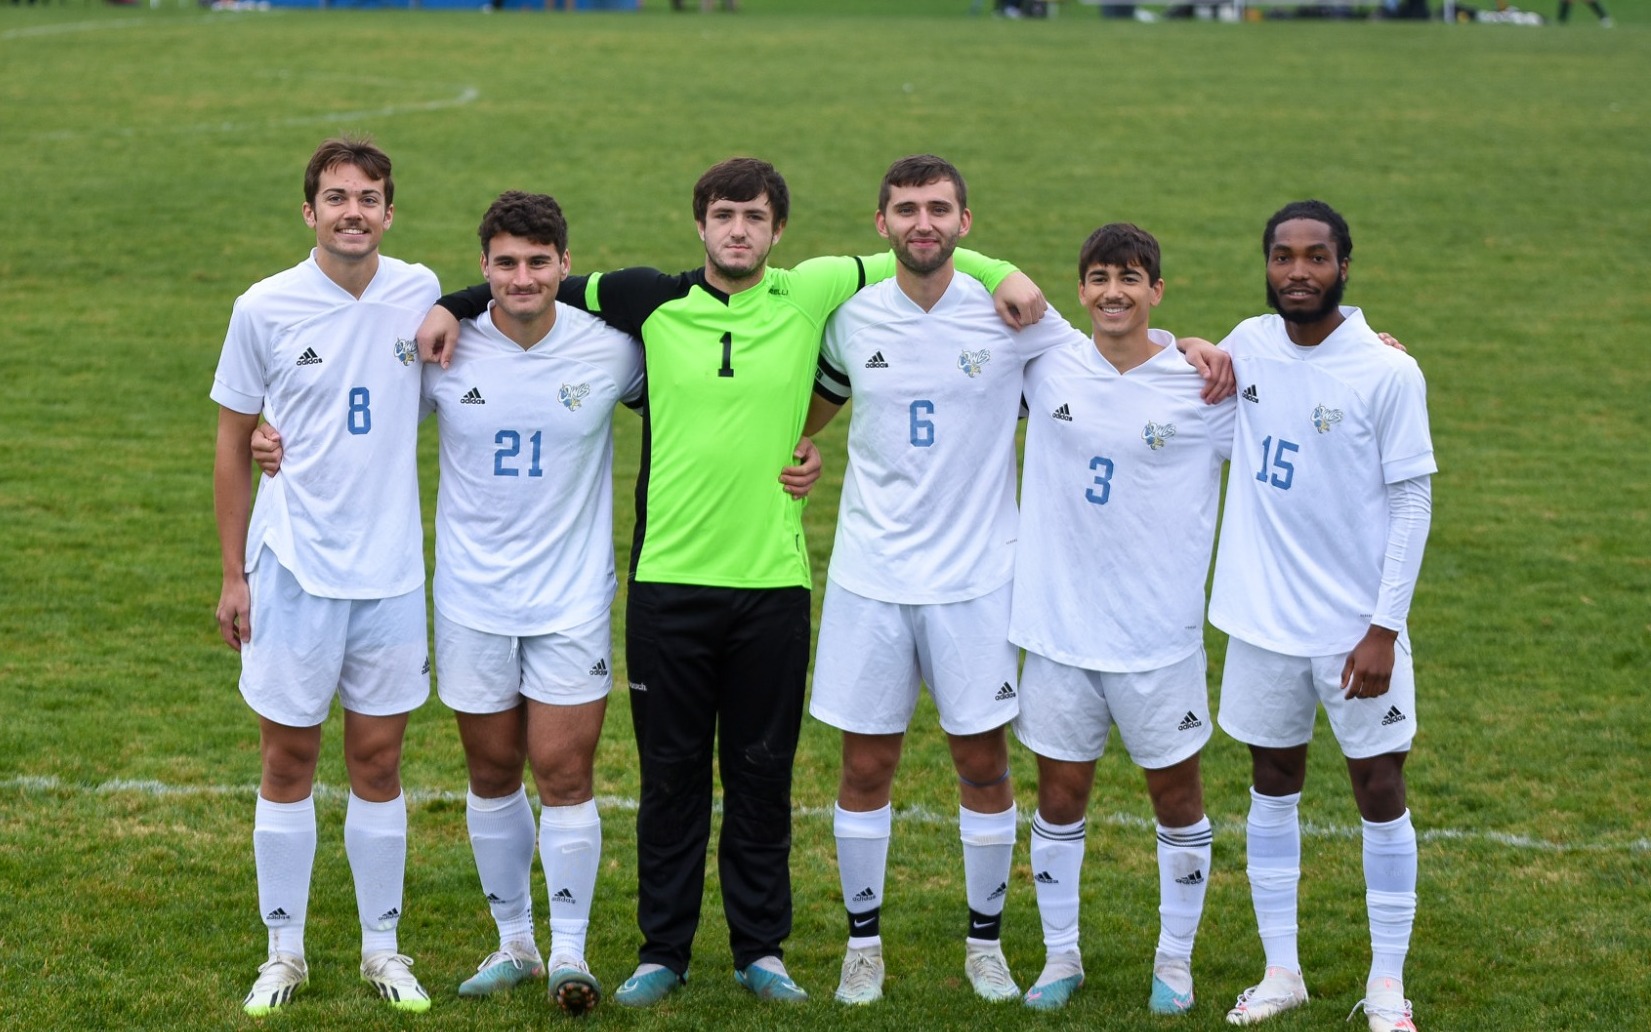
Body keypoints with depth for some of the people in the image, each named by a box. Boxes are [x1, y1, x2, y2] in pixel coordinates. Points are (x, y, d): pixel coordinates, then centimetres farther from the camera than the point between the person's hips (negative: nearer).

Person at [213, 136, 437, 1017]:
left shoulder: (420, 294, 0)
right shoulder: (264, 309, -5)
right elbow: (232, 446, 3)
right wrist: (233, 575, 1)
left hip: (392, 570, 2)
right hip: (293, 570, -2)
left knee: (378, 762, 9)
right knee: (288, 761, 5)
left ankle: (383, 948, 20)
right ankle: (284, 952, 16)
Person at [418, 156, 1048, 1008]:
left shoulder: (809, 295, 1)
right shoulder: (651, 301, 2)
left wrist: (1001, 273, -2)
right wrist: (454, 306, 7)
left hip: (771, 582, 0)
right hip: (668, 579, 0)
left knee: (762, 775, 8)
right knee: (671, 773, 7)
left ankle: (762, 949, 19)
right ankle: (663, 951, 17)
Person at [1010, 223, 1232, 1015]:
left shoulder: (1204, 386, -7)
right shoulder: (1047, 365, -1)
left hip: (1161, 631, -2)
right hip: (1059, 626, 2)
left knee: (1176, 796, 9)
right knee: (1059, 794, 9)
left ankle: (1175, 961, 24)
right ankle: (1060, 957, 23)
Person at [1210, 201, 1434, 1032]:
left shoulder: (1388, 372, -12)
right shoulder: (1249, 345, 1)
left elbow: (1412, 503, -9)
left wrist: (1384, 628, -13)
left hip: (1357, 626, -4)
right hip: (1263, 620, 4)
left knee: (1380, 793, 3)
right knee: (1273, 789, 12)